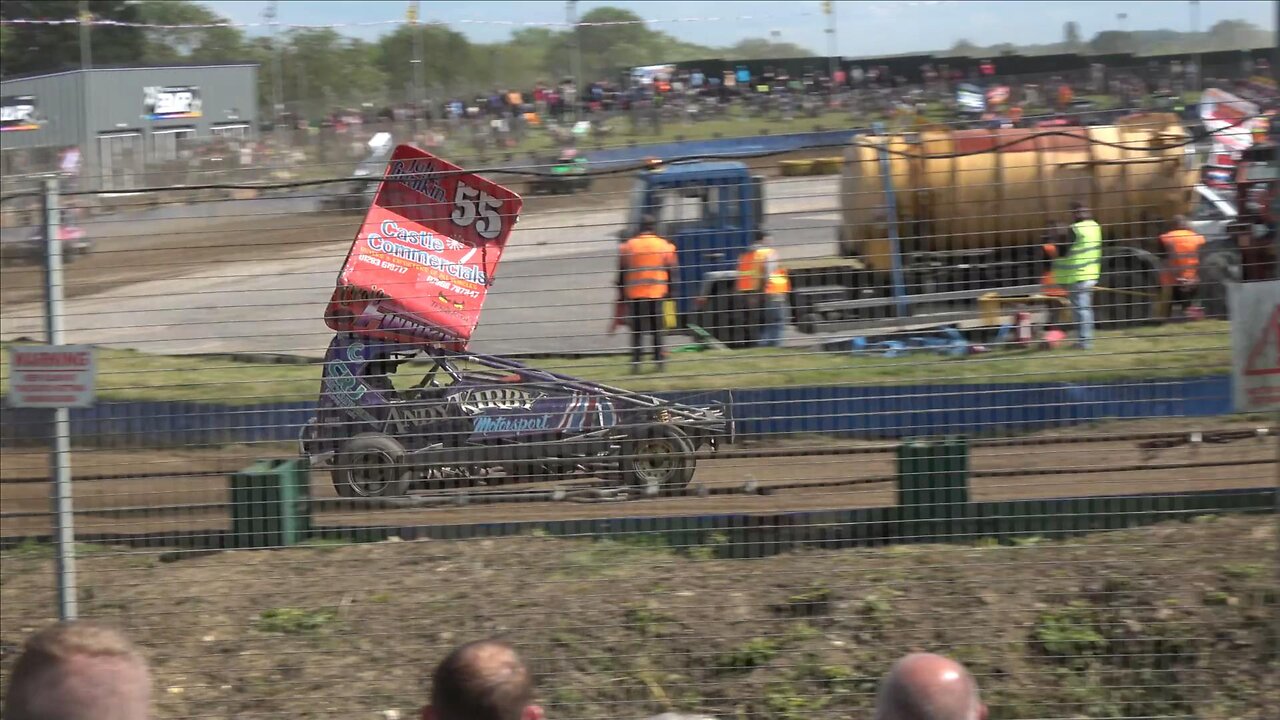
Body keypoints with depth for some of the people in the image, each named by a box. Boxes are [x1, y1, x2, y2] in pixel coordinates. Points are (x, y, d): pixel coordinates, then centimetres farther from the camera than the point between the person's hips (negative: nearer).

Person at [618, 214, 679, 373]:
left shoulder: (628, 247, 1)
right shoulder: (664, 246, 0)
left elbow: (622, 273, 5)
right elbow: (672, 271, 3)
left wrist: (622, 292, 13)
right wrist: (669, 291, 12)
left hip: (634, 294, 0)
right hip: (657, 293, 0)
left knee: (637, 331, 5)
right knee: (657, 331, 9)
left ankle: (635, 363, -1)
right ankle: (658, 362, 8)